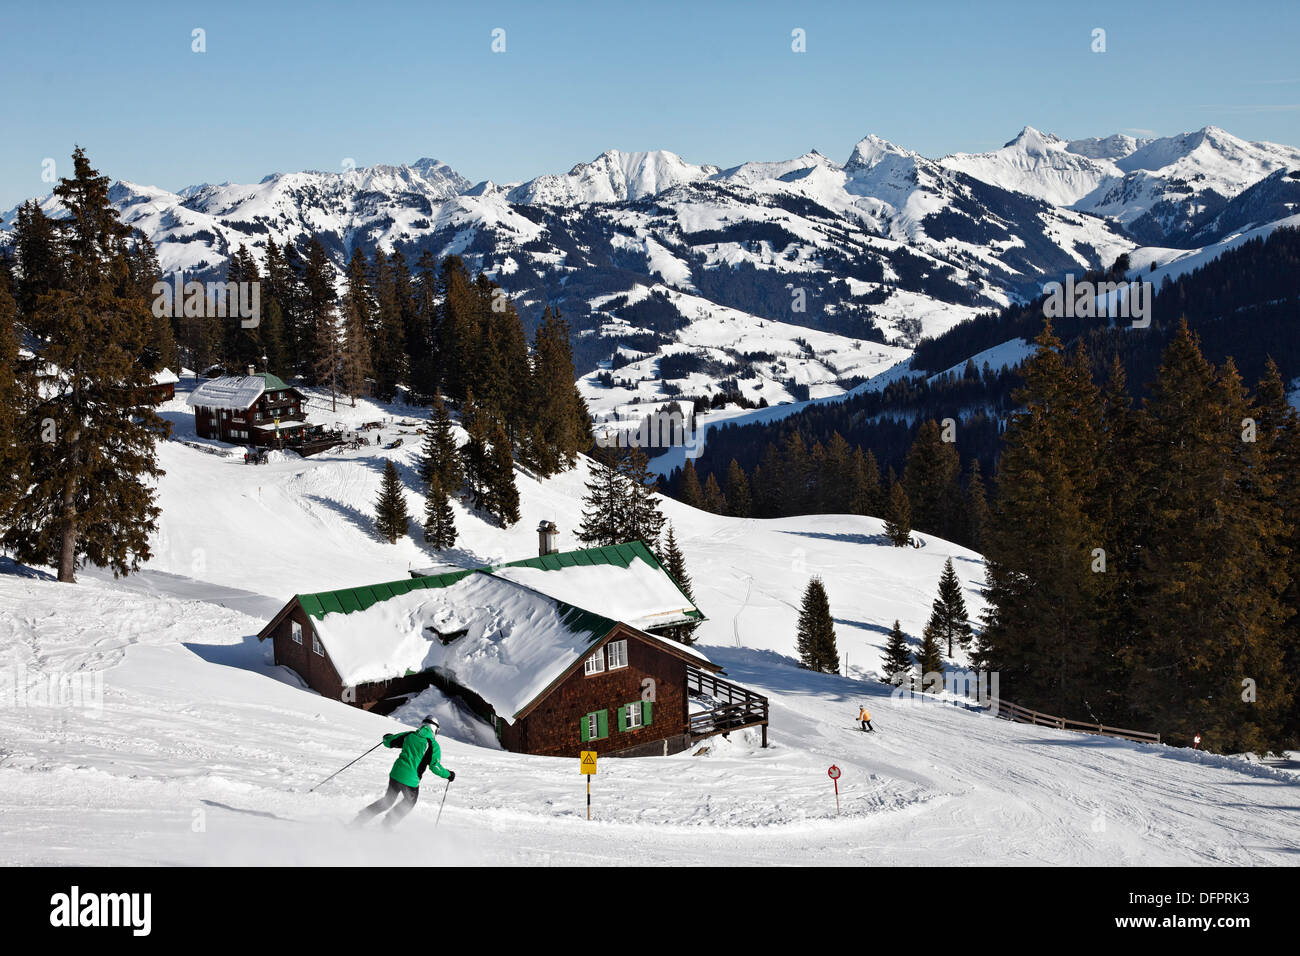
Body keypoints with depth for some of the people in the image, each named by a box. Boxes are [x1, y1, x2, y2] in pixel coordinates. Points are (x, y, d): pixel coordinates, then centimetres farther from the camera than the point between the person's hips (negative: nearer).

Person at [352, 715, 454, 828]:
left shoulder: (409, 735, 6)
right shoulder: (434, 745, -6)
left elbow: (389, 741, 12)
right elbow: (435, 766, -9)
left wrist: (387, 737, 36)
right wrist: (448, 774, 6)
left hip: (395, 773, 5)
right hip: (410, 779, -5)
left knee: (388, 800, 25)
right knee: (409, 802, 23)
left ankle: (359, 821, 21)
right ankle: (386, 825, 22)